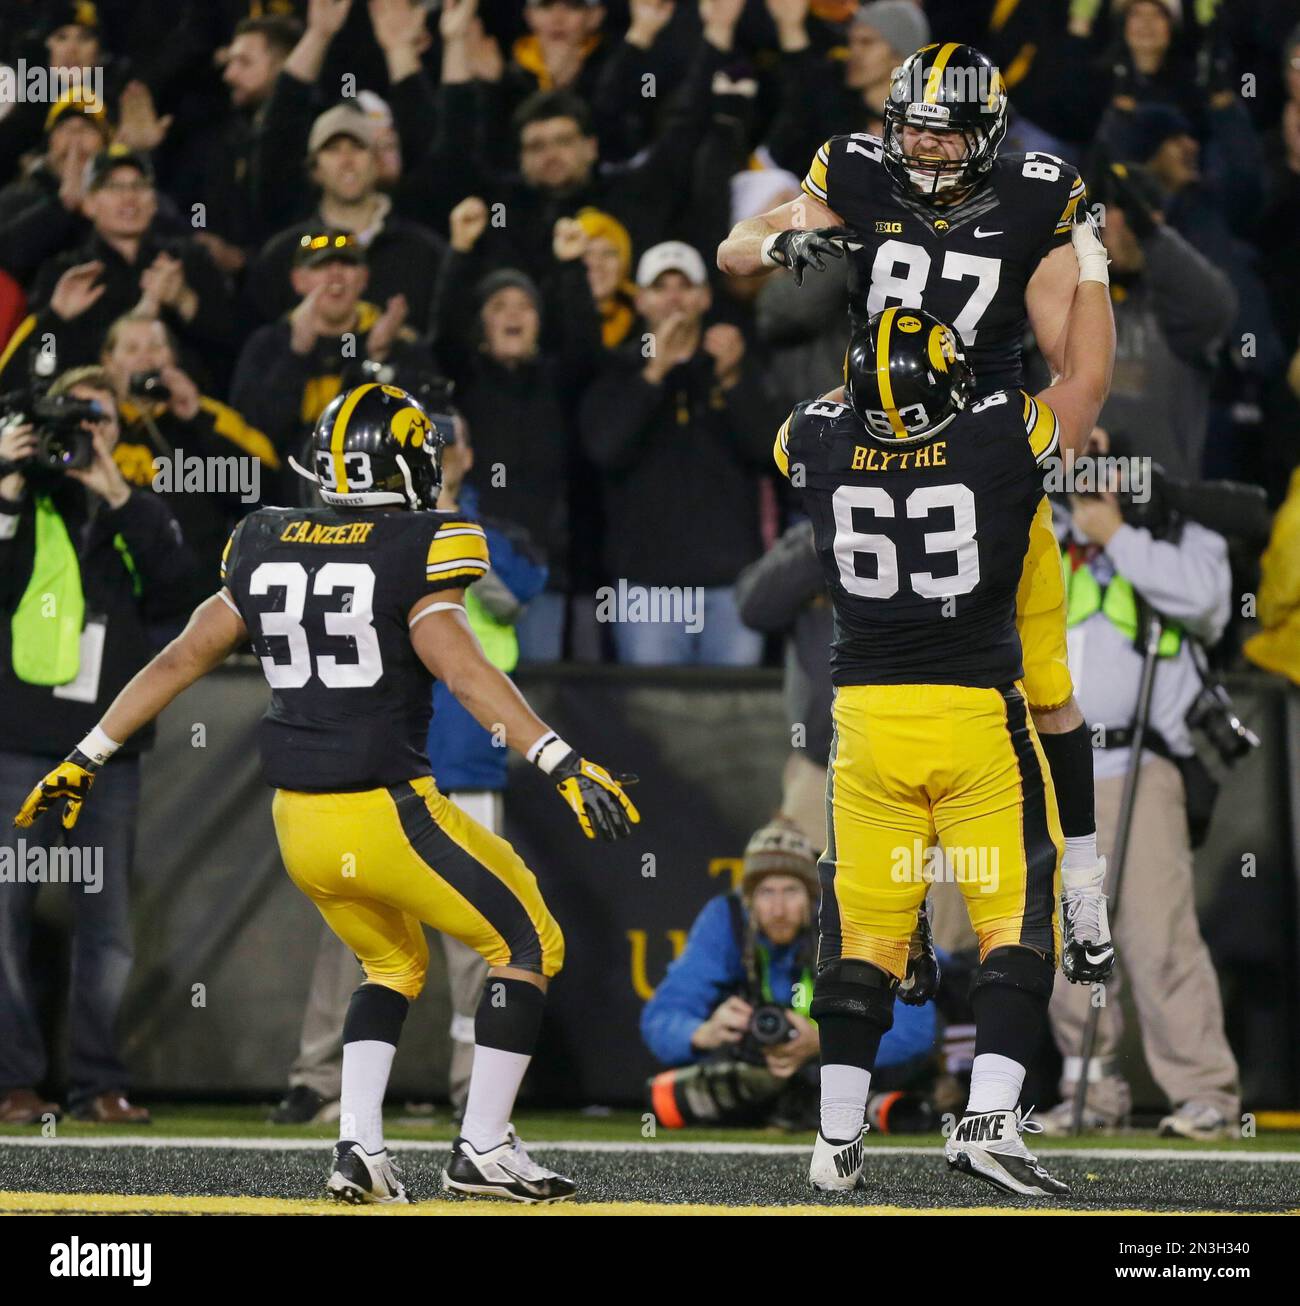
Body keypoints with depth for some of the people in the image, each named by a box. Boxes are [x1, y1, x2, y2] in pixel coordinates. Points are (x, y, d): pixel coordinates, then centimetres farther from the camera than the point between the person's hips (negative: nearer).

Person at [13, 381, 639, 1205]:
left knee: (393, 965, 27)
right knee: (528, 944, 10)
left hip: (300, 826, 6)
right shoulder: (414, 554, -10)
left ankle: (358, 1147, 10)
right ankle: (484, 1149, 5)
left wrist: (88, 759, 17)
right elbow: (463, 671, -23)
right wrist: (565, 766, -29)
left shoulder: (266, 549, 7)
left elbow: (182, 660, 10)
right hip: (390, 813, -6)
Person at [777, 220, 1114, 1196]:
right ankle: (989, 1118, -11)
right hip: (978, 713, -3)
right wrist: (1091, 270, 22)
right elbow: (1088, 380, 7)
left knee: (863, 934, 10)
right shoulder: (1000, 444, -11)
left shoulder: (821, 447, -3)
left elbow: (820, 412, 23)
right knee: (1020, 924, 2)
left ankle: (837, 1141, 10)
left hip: (868, 715, 3)